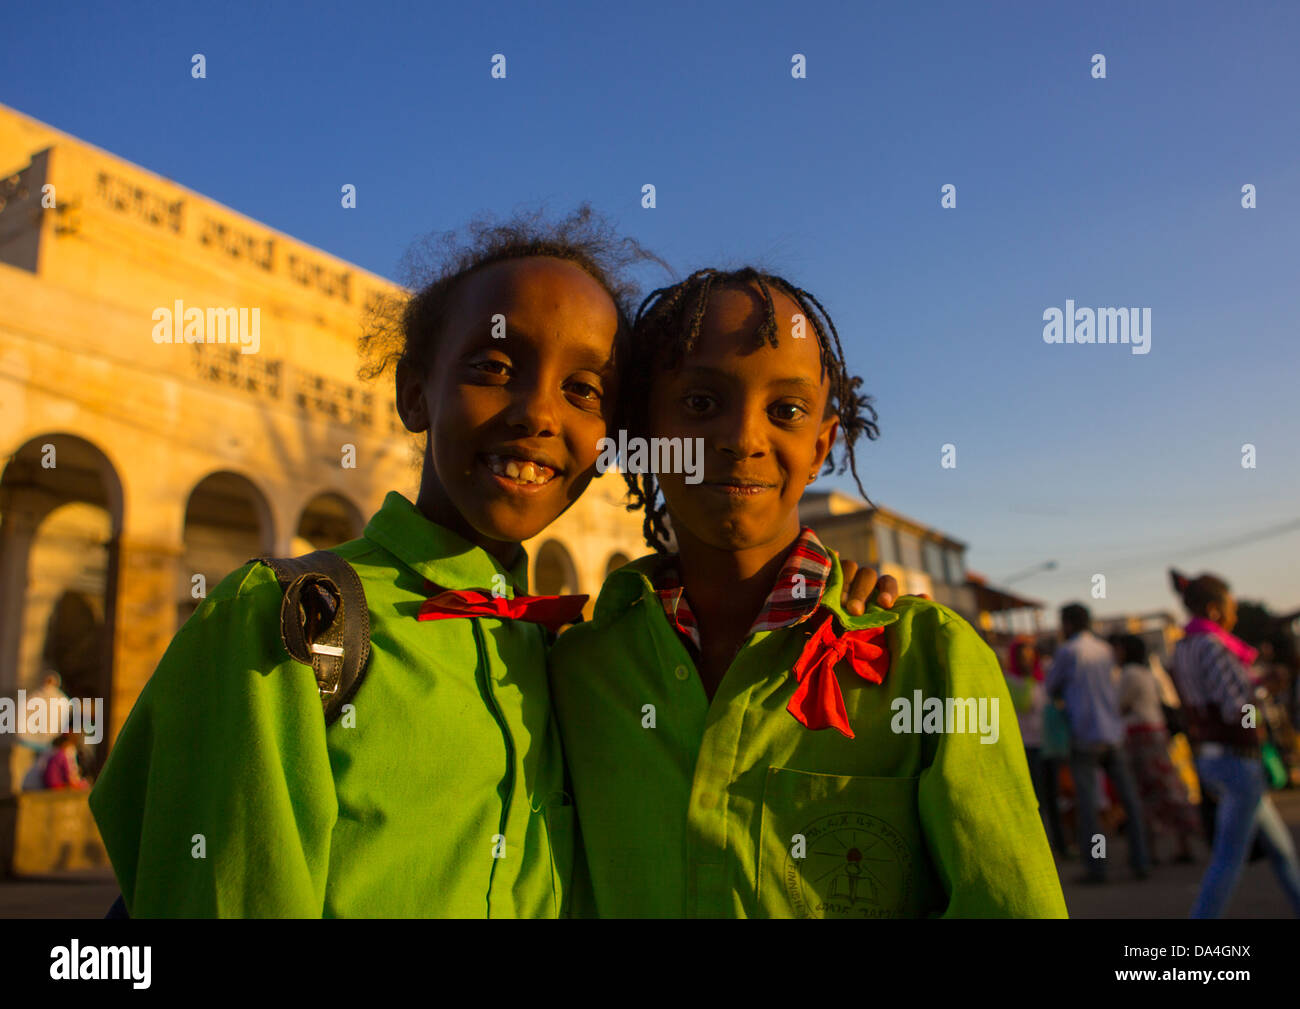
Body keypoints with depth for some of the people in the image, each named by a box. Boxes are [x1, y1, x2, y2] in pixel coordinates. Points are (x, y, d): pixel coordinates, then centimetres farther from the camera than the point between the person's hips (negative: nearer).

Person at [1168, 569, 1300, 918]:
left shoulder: (1182, 650, 9)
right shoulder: (1211, 645, -18)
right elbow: (1238, 708, -21)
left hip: (1207, 760, 9)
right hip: (1238, 760, -9)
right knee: (1229, 859, -4)